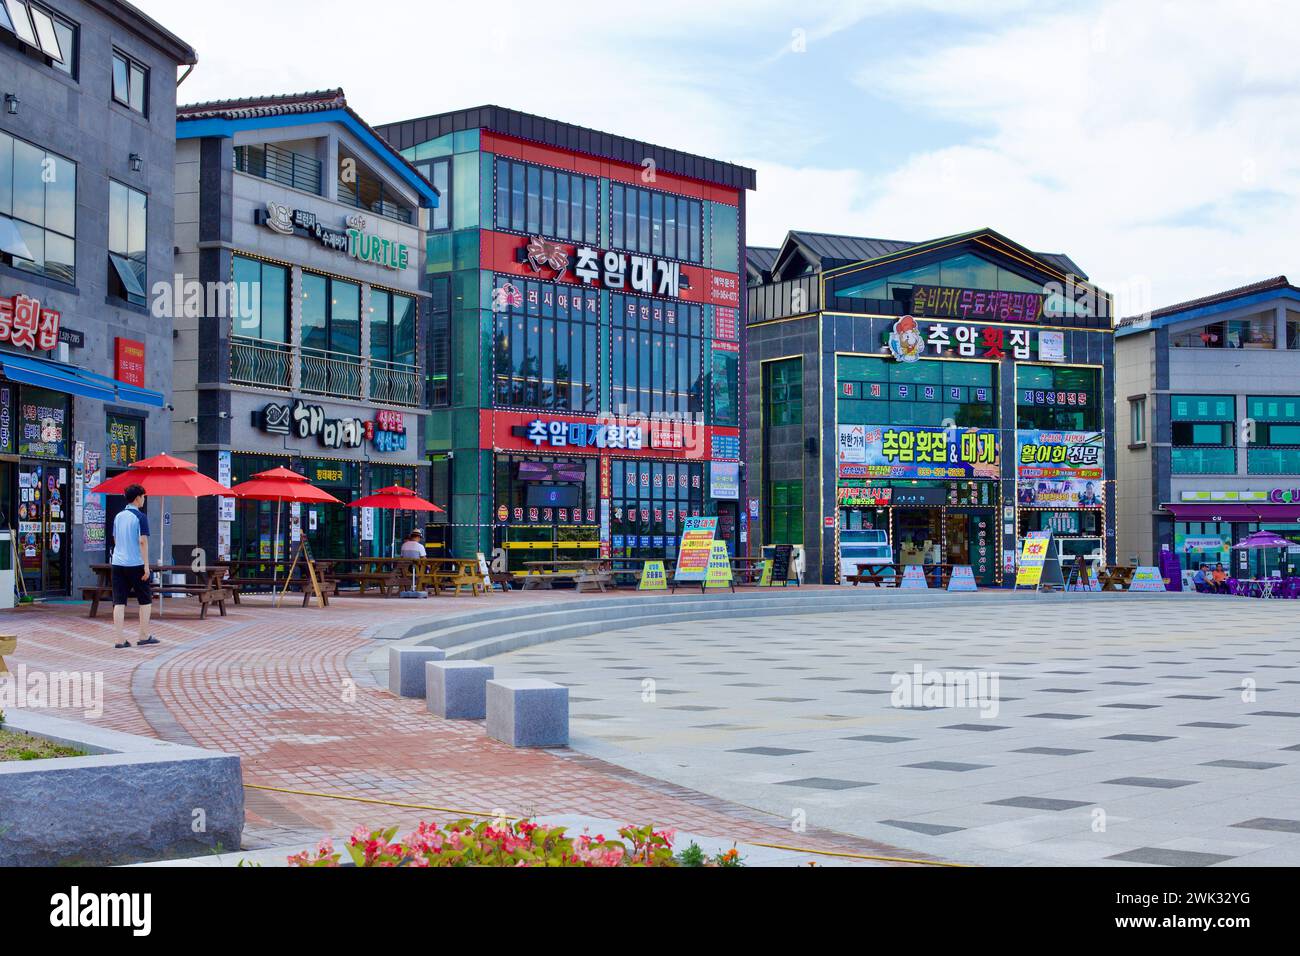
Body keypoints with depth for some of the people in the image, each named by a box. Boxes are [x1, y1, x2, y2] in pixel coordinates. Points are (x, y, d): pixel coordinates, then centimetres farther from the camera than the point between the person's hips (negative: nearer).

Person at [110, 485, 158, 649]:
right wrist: (146, 566, -13)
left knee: (119, 602, 2)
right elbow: (143, 541, -14)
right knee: (145, 600, 9)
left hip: (118, 563, 5)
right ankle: (144, 637, 12)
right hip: (136, 564, -5)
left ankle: (121, 640, -2)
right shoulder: (140, 517, -8)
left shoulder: (118, 517, 11)